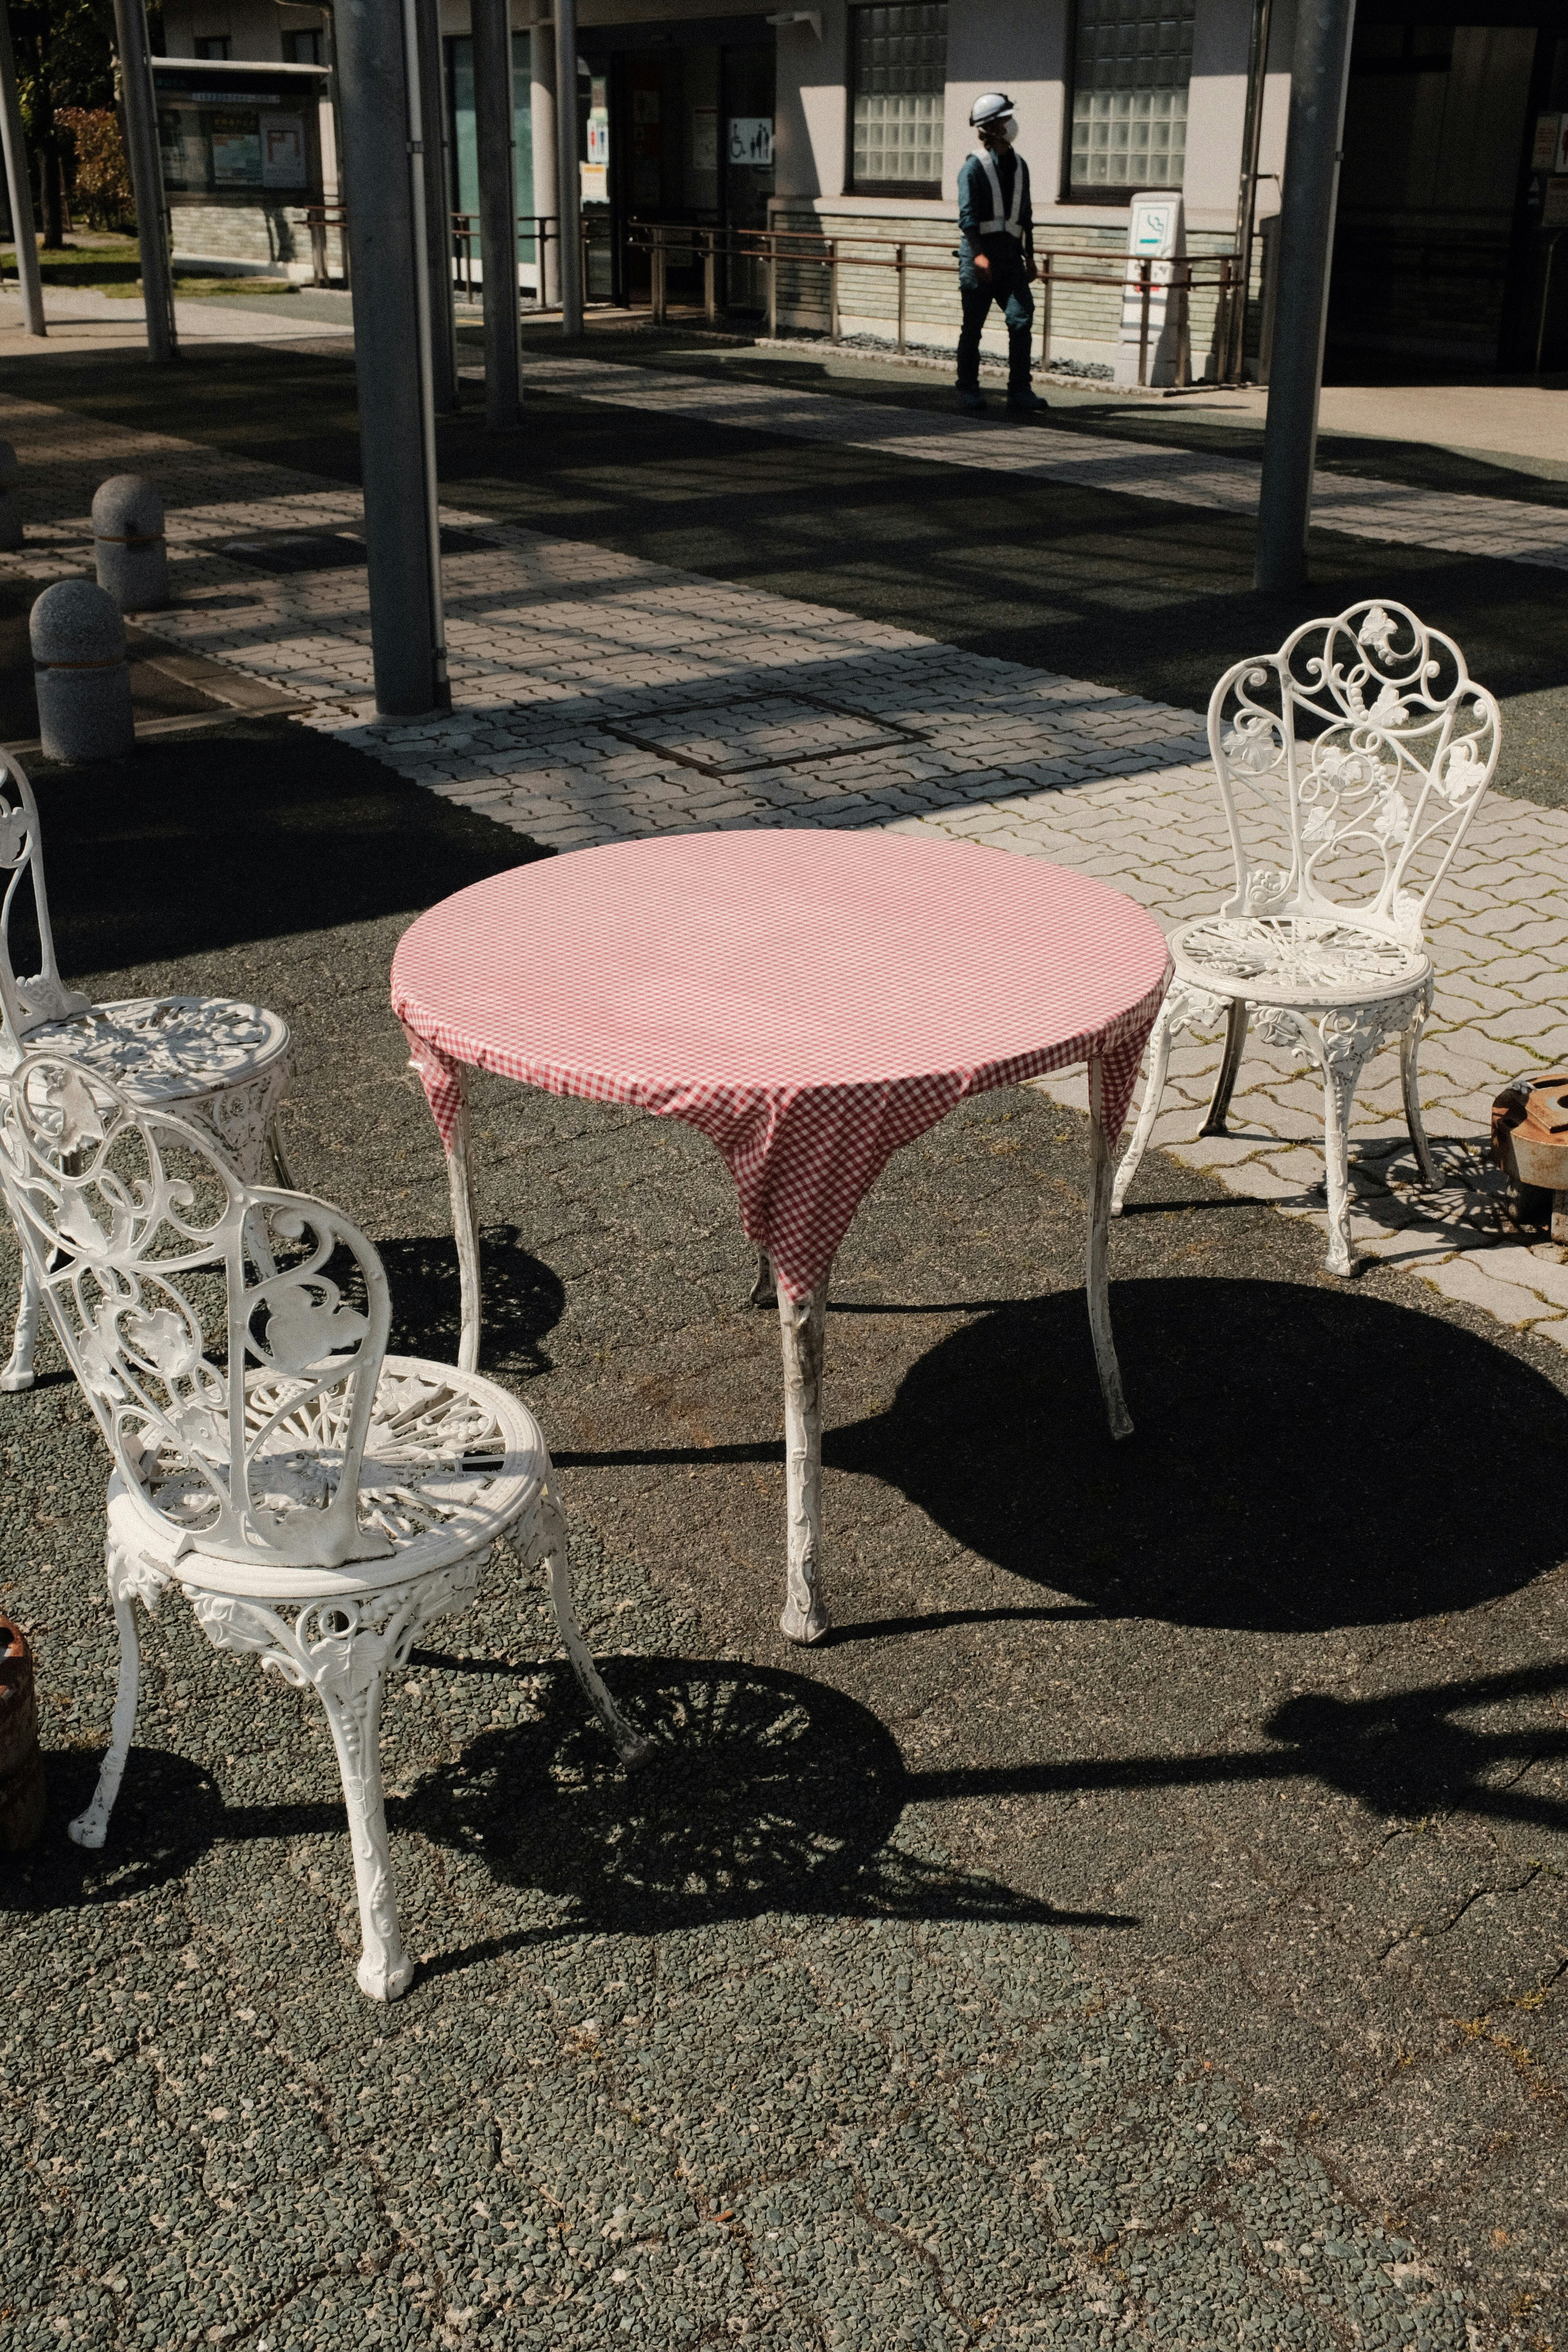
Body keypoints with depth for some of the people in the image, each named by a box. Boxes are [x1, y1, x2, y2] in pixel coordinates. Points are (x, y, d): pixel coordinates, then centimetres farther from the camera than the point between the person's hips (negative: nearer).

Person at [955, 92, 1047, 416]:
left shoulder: (1019, 165, 15)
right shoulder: (973, 167, -6)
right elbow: (967, 216, -13)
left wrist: (1029, 257, 16)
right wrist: (978, 255, -23)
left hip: (1010, 254, 5)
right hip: (980, 252, -5)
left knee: (1022, 318, -6)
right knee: (973, 325, 0)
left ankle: (1020, 391, -4)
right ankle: (969, 390, 10)